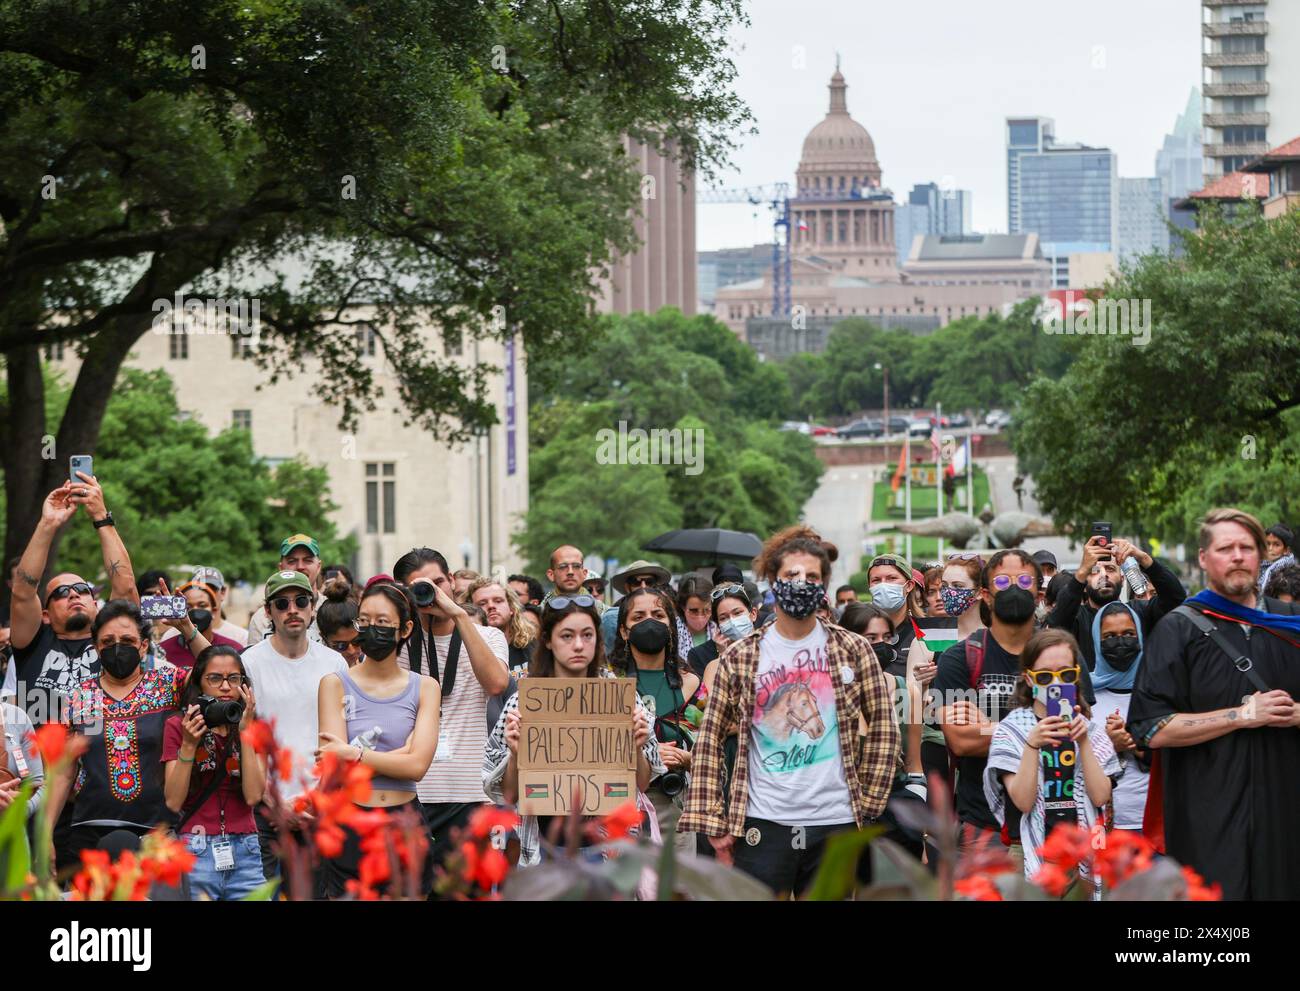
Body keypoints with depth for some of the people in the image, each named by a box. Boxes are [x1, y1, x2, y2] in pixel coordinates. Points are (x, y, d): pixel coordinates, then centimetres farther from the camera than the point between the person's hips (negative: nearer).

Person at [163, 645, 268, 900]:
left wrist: (245, 732, -8)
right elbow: (173, 801, -5)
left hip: (243, 852, 2)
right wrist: (188, 744, -13)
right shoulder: (177, 726, 3)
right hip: (194, 849, -2)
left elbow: (253, 795, -5)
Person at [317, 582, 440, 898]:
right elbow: (334, 765, -10)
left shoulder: (424, 688, 6)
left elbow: (418, 765, -7)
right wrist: (403, 752, -11)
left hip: (406, 823, 2)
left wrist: (354, 753, -11)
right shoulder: (335, 684, 2)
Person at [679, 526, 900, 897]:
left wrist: (868, 799, 4)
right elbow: (709, 740, 5)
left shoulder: (853, 650, 5)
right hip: (761, 825, -1)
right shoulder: (740, 657, 4)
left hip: (836, 824, 1)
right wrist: (714, 823, 0)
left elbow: (884, 727, 9)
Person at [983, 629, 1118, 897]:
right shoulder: (1010, 731, -2)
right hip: (1030, 852, -3)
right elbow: (1023, 801, -12)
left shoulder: (1089, 729, 9)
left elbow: (1100, 796, -4)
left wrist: (1083, 741, -13)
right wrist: (1032, 744, -24)